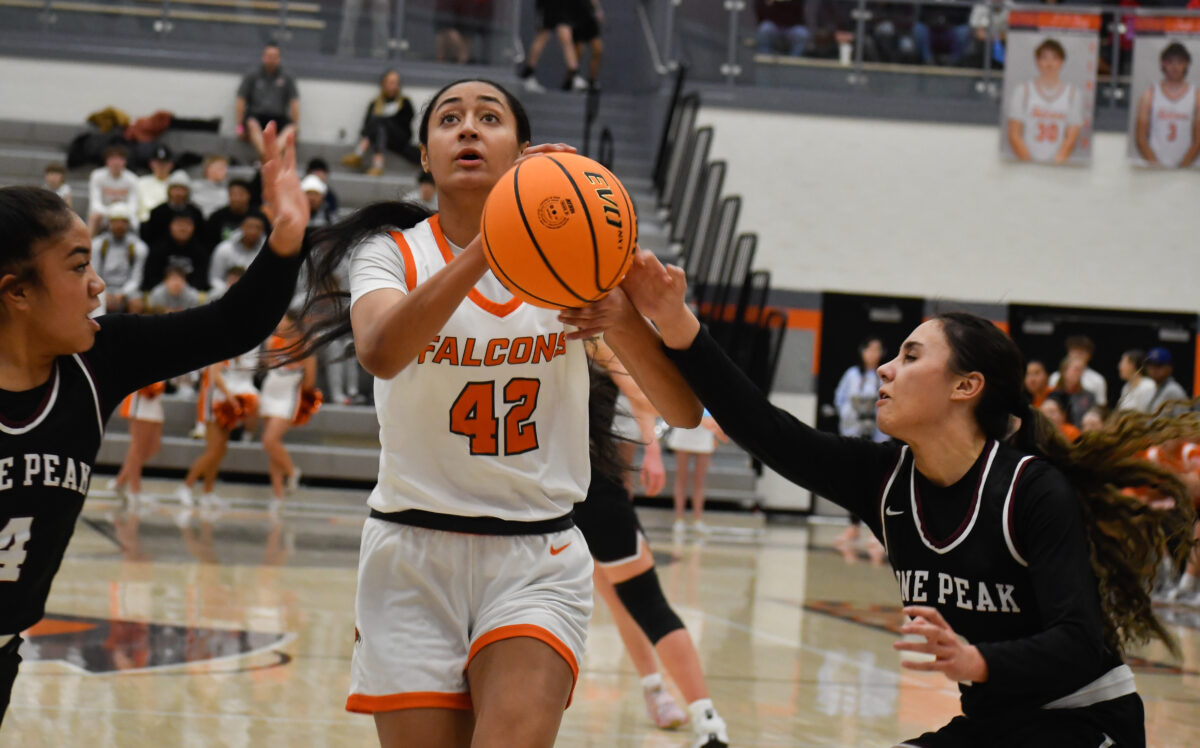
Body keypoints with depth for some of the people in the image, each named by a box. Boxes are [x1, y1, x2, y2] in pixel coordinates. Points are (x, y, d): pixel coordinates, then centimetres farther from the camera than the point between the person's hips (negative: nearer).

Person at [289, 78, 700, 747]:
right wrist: (492, 241, -36)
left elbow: (684, 409, -5)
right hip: (415, 555, 0)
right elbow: (381, 353, -25)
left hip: (539, 560, 0)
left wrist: (626, 310, -24)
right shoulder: (394, 253, 0)